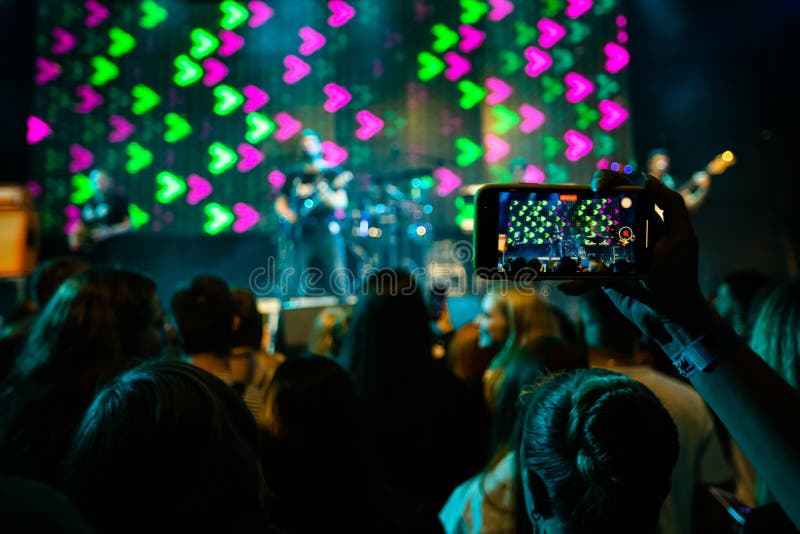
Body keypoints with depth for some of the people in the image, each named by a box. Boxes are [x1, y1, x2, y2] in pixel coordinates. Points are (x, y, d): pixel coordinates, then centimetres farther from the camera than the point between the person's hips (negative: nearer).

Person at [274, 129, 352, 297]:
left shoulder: (333, 172, 6)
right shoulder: (294, 174, 16)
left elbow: (342, 203, -5)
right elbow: (280, 201, 20)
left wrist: (324, 192, -25)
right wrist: (287, 213, -2)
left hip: (328, 232, -3)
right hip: (301, 233, 3)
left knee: (338, 281, -11)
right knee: (302, 288, 1)